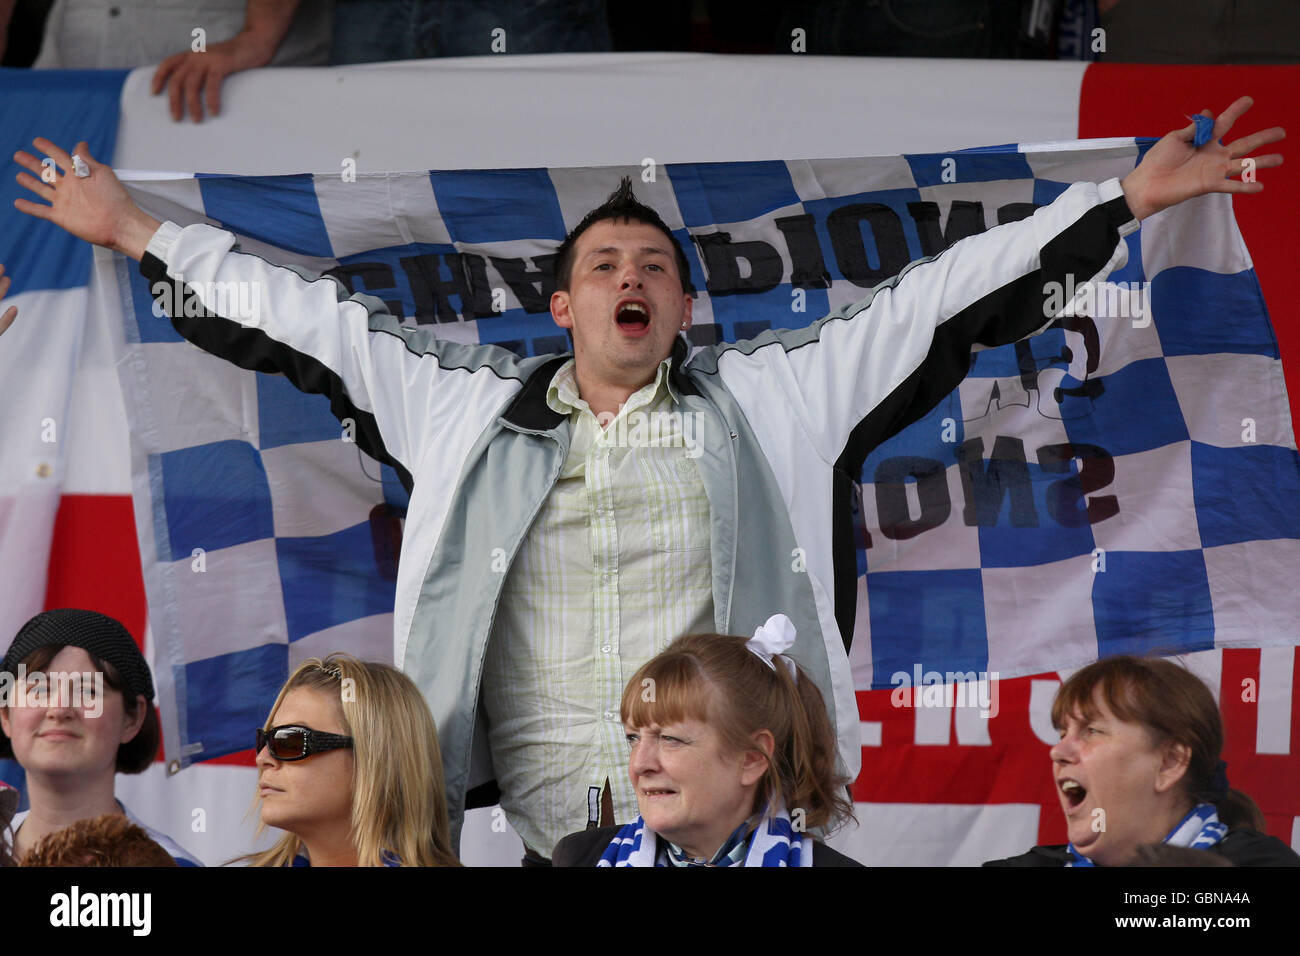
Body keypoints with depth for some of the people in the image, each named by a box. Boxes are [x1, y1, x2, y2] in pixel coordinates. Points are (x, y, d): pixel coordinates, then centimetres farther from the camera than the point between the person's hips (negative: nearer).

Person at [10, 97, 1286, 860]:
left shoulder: (769, 395, 12)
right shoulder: (471, 405, 15)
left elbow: (935, 300, 10)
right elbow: (308, 320, 19)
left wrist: (1126, 198, 9)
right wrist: (137, 234, 21)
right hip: (531, 819, 1)